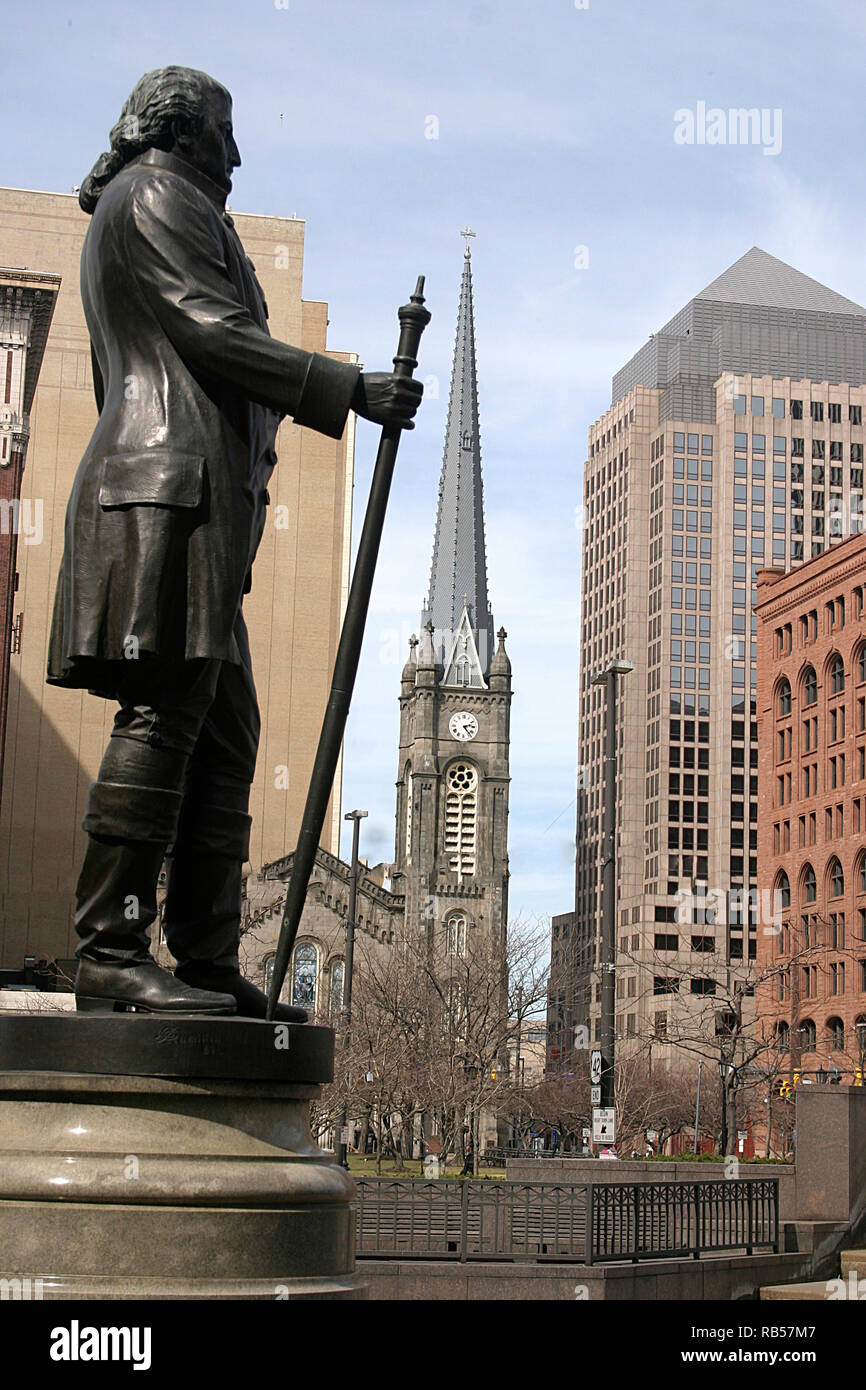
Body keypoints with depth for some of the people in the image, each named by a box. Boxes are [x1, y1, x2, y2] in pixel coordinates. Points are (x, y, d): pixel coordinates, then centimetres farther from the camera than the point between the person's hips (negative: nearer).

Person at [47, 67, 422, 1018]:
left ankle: (206, 963, 3)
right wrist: (350, 390, -9)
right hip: (174, 485, -10)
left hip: (179, 500, 10)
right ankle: (112, 955, -18)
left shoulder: (126, 213, 33)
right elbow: (214, 332, -10)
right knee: (163, 716, -16)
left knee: (222, 736, 5)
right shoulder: (158, 197, 3)